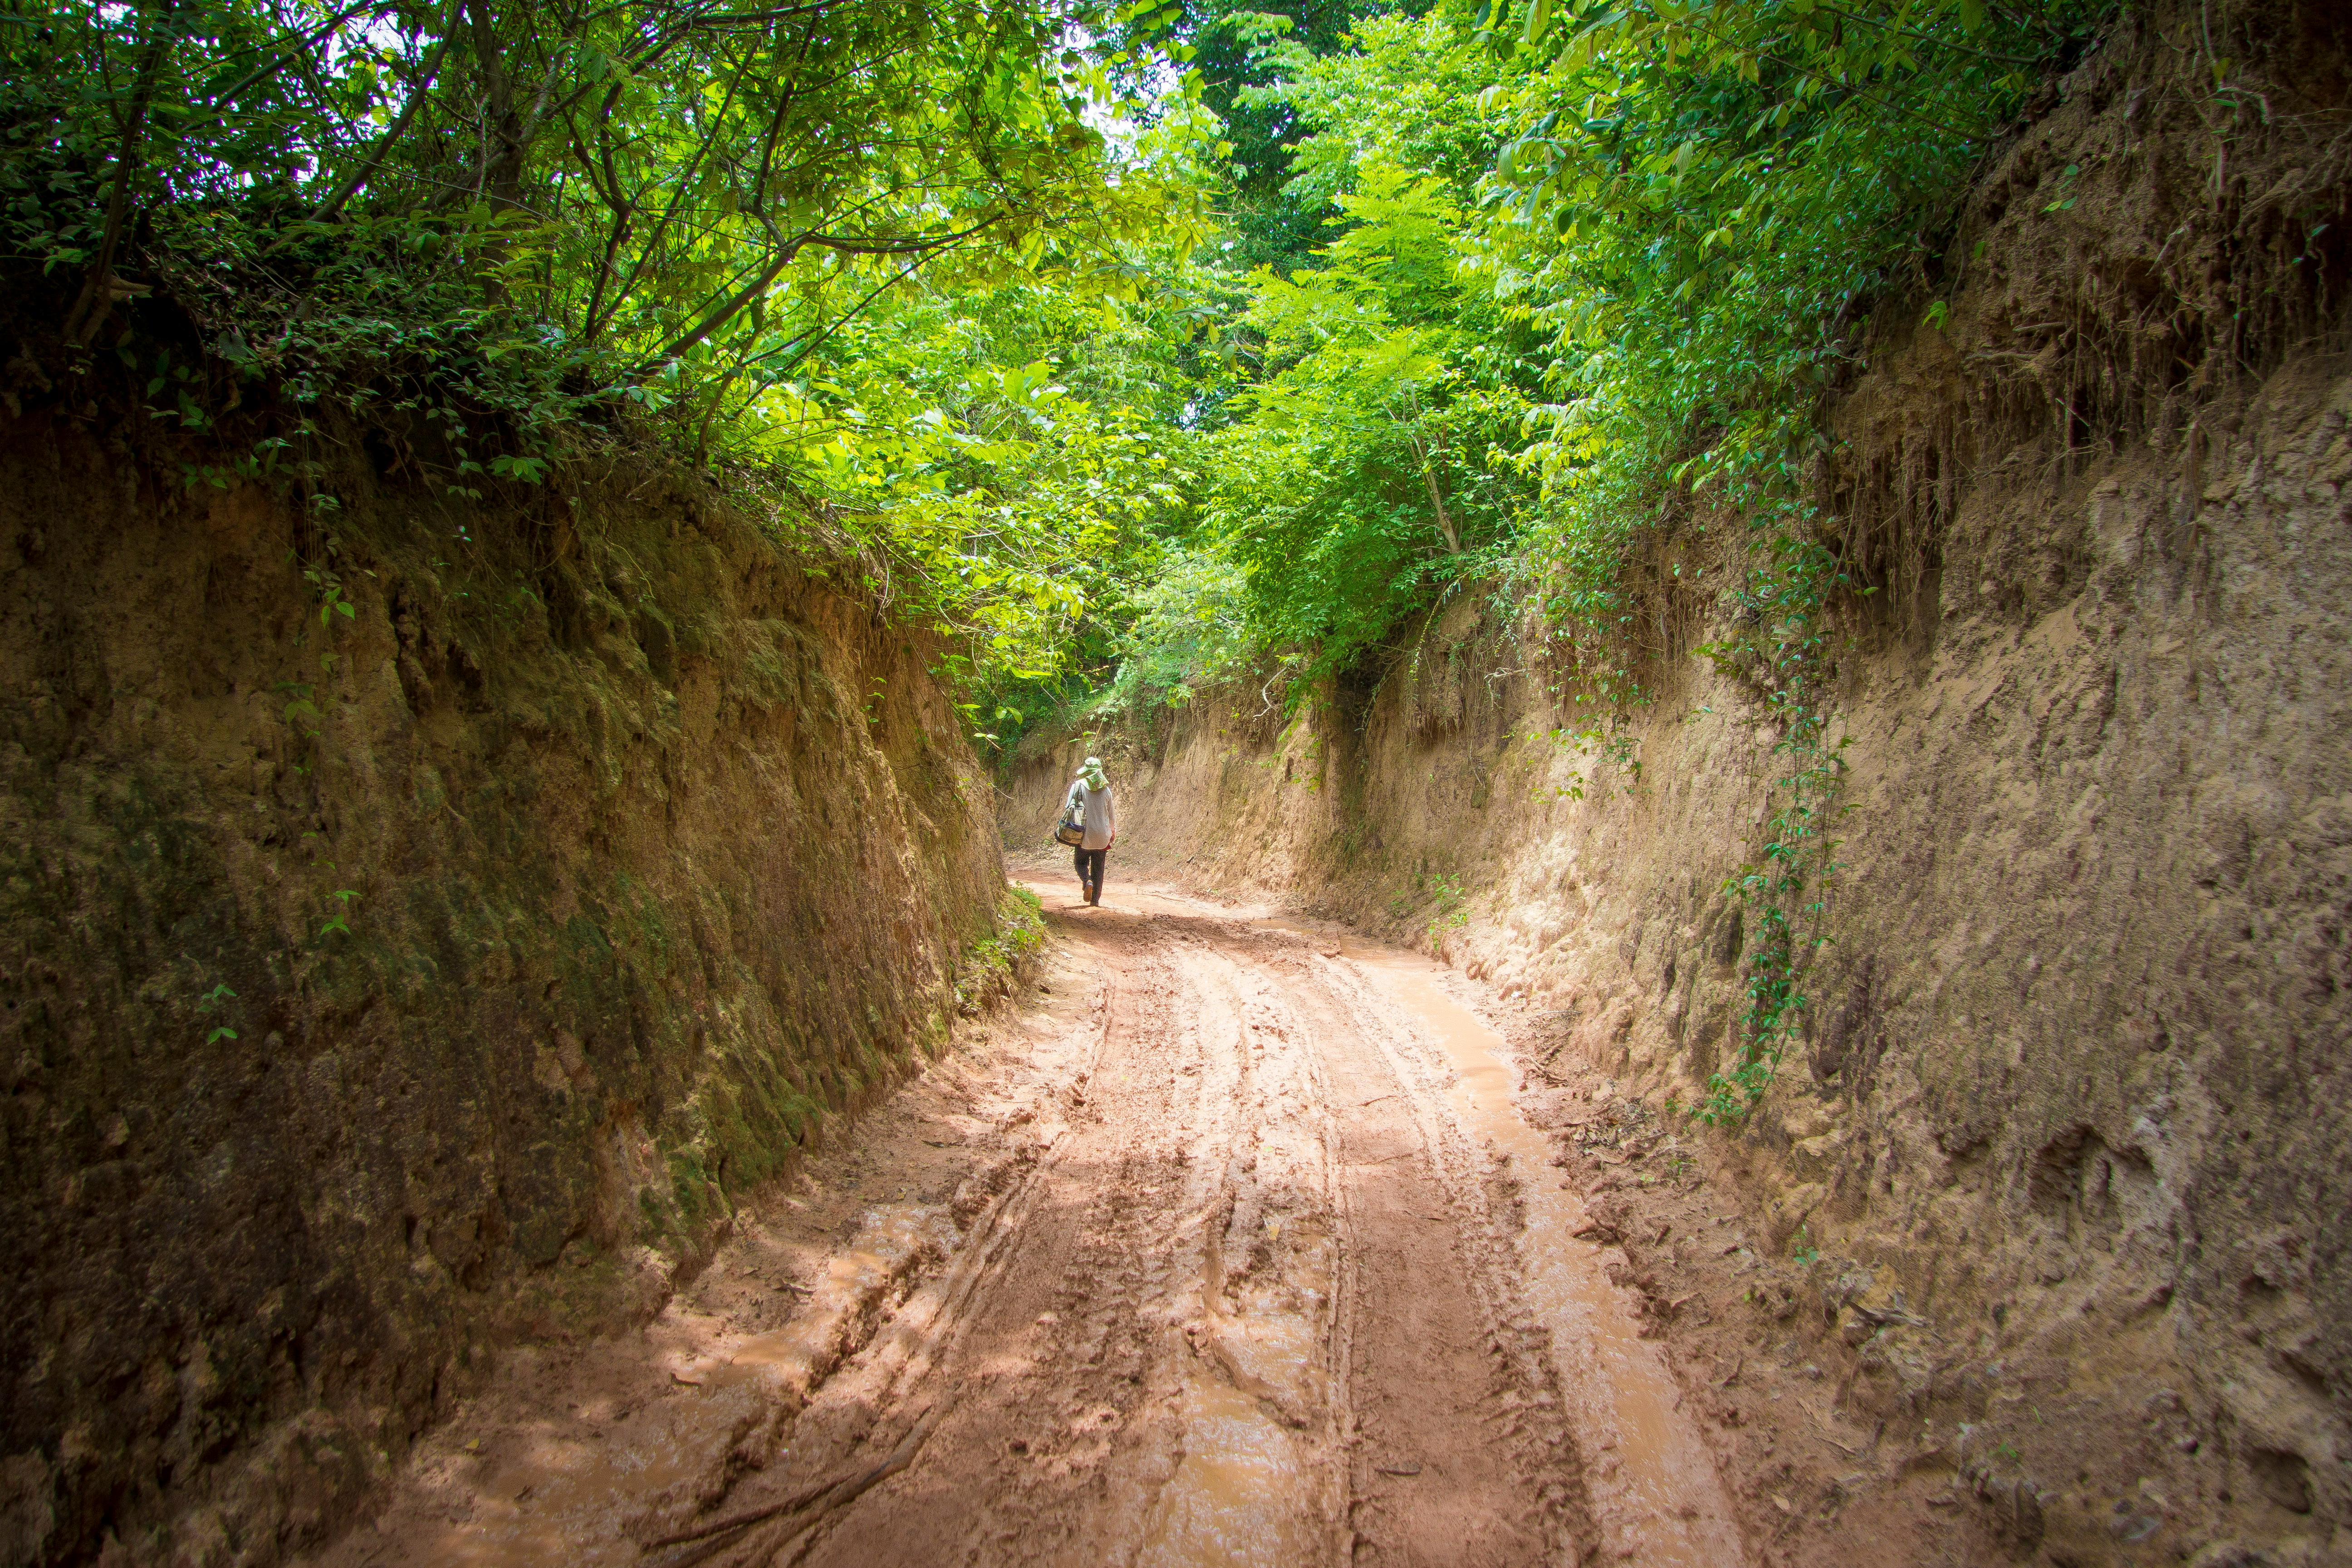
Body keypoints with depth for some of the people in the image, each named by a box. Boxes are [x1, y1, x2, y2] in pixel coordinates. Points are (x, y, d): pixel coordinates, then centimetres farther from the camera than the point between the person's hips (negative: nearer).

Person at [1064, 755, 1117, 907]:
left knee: (1081, 863, 14)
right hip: (1102, 836, 2)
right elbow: (1112, 813, 10)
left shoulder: (1078, 785, -7)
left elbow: (1067, 808, -8)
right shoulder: (1106, 789, 1)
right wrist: (1113, 831, 26)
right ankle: (1095, 899, 11)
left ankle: (1087, 881, -15)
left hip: (1084, 835, -2)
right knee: (1098, 868, 12)